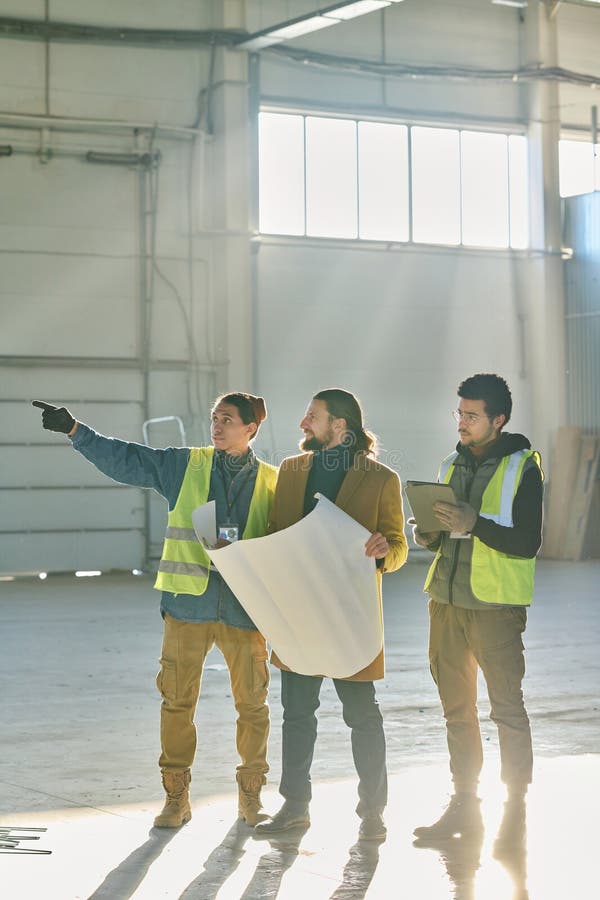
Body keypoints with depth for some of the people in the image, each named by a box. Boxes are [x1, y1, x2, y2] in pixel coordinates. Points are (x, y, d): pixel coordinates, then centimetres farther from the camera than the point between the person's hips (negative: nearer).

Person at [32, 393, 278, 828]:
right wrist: (74, 430, 0)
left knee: (252, 702, 2)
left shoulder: (271, 481, 6)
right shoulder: (184, 465, 7)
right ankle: (177, 796, 13)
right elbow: (124, 459, 7)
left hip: (245, 608, 0)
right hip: (189, 602, 0)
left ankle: (251, 796, 18)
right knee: (178, 700, 1)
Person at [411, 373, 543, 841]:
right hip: (446, 598, 6)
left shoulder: (522, 465, -4)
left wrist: (475, 523, -23)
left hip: (496, 604, -6)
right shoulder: (453, 464, 14)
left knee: (507, 707, -1)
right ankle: (465, 804, 18)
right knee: (457, 709, 10)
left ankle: (516, 805, 9)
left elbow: (527, 543, -12)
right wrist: (429, 533, -1)